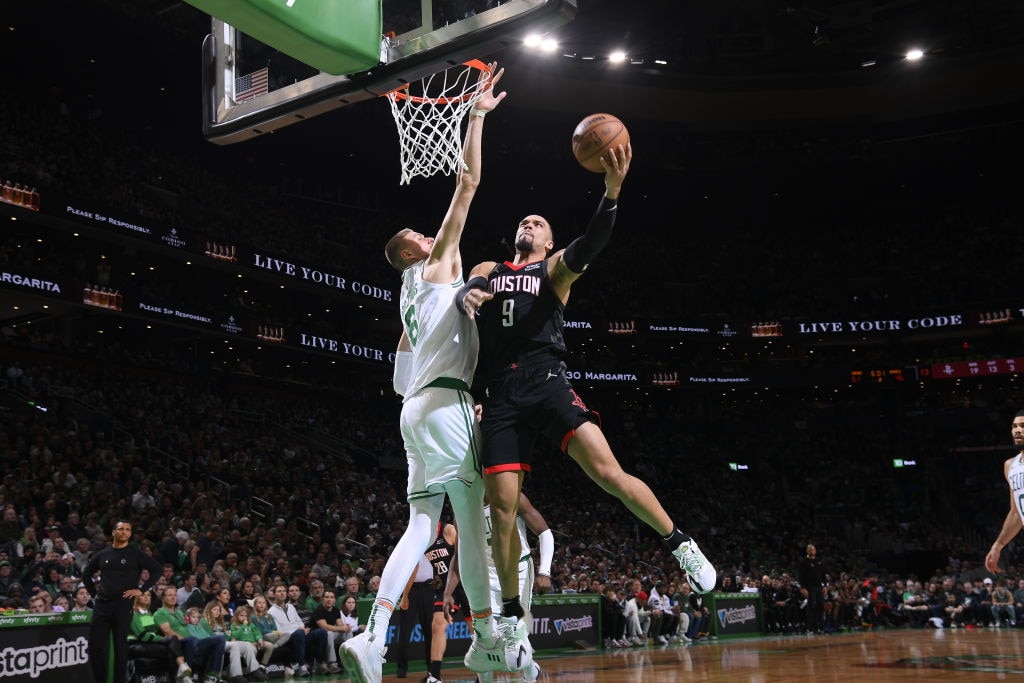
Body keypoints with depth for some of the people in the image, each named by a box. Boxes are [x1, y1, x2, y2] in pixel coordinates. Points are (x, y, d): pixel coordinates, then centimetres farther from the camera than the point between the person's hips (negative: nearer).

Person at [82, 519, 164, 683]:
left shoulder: (135, 554, 0)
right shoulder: (102, 554, 11)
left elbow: (156, 569, -3)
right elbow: (87, 574, 24)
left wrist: (141, 590, -7)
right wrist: (94, 593, 12)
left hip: (123, 604, -4)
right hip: (102, 604, 4)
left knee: (120, 646, 0)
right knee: (95, 645, 3)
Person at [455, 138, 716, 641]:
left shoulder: (555, 268, 15)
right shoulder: (486, 271, 23)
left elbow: (588, 246, -6)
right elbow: (462, 291, 3)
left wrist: (612, 191, -23)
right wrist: (467, 295, -23)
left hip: (547, 383, -2)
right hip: (501, 396, 2)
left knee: (608, 472, -17)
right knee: (502, 505, -2)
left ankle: (680, 545, 1)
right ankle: (513, 615, 12)